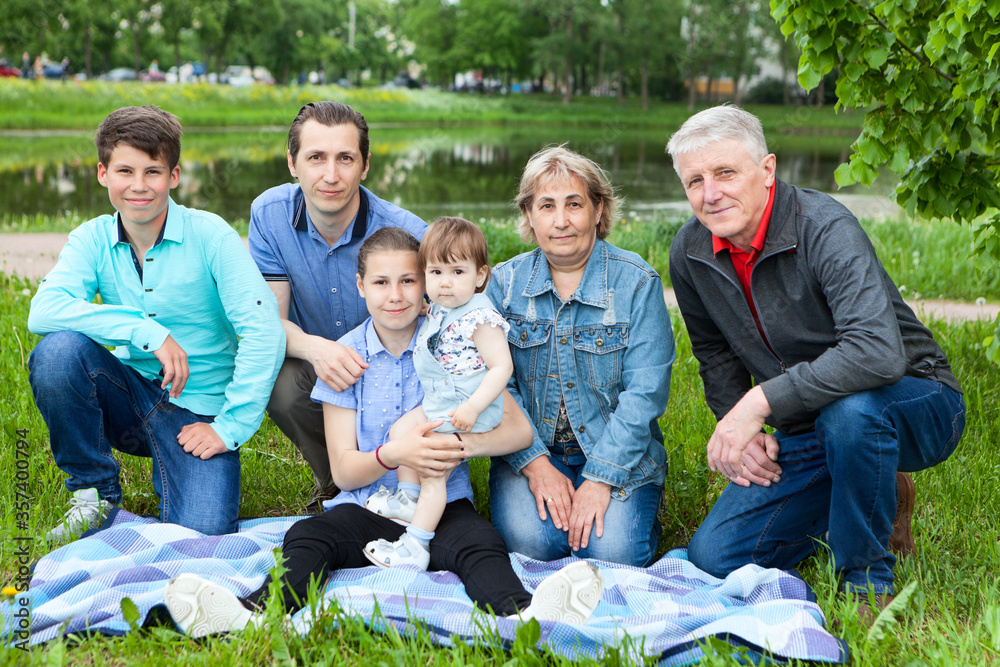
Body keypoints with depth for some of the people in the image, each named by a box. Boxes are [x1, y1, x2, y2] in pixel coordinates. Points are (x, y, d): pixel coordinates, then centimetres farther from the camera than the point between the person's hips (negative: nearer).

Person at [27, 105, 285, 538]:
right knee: (58, 350, -27)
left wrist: (231, 428, -18)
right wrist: (147, 331, -28)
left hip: (197, 411, -3)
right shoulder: (92, 239, -1)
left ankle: (168, 468, 11)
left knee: (201, 534, -26)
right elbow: (43, 311, -19)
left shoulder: (210, 235, -11)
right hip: (129, 397, 3)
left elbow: (264, 333, -17)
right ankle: (95, 491, -5)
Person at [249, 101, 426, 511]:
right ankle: (332, 487, -3)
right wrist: (314, 347, -36)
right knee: (280, 382, -31)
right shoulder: (270, 214, -12)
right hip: (314, 368, 3)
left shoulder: (405, 232, -22)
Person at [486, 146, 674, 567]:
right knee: (528, 540, -24)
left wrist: (601, 478, -19)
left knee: (612, 550, -23)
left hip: (618, 455, -1)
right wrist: (535, 463, -16)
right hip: (532, 449, 2)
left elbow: (644, 393, -11)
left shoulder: (637, 282, -6)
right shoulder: (506, 282, 2)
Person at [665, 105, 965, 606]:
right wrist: (737, 429, -3)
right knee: (713, 558, -5)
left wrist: (760, 401, -38)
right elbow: (716, 356, 13)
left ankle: (867, 581, -15)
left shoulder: (824, 229, -25)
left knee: (847, 408, -41)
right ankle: (876, 500, 17)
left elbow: (879, 352, -40)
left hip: (917, 405, -6)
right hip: (807, 433, 6)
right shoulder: (689, 253, -4)